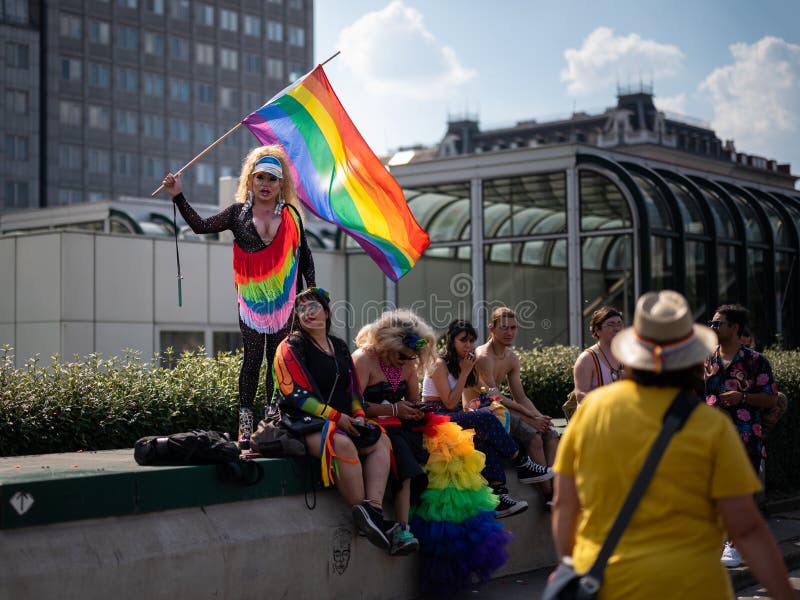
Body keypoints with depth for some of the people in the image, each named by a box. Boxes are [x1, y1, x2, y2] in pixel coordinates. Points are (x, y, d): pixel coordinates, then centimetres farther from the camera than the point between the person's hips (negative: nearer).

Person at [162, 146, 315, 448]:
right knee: (252, 358, -4)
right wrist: (178, 197, -9)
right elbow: (201, 226, 0)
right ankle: (245, 425, -3)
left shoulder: (291, 214, 8)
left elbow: (304, 255, 11)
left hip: (284, 299, 1)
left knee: (278, 360, 4)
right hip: (251, 298, -1)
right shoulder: (239, 212, 7)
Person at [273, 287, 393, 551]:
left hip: (343, 421, 7)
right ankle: (361, 512, -30)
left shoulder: (339, 346, 20)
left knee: (381, 440, -15)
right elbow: (295, 393, -11)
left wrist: (358, 414, -1)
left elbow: (353, 386, 22)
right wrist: (335, 417, -17)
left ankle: (373, 506, -28)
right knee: (343, 443, -36)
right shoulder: (291, 347, -1)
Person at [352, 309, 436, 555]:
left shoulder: (408, 365, 18)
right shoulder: (363, 359, -5)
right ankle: (402, 528, -40)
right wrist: (394, 410, -16)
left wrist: (417, 411, 0)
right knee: (400, 446, -37)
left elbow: (414, 401, 26)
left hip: (400, 427, 6)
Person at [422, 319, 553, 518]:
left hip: (455, 417, 7)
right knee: (486, 419, -29)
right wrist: (465, 372, -12)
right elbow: (450, 403, -17)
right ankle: (523, 466, -20)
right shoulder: (440, 364, -9)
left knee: (484, 437, -26)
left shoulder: (461, 364, 16)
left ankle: (499, 495, -36)